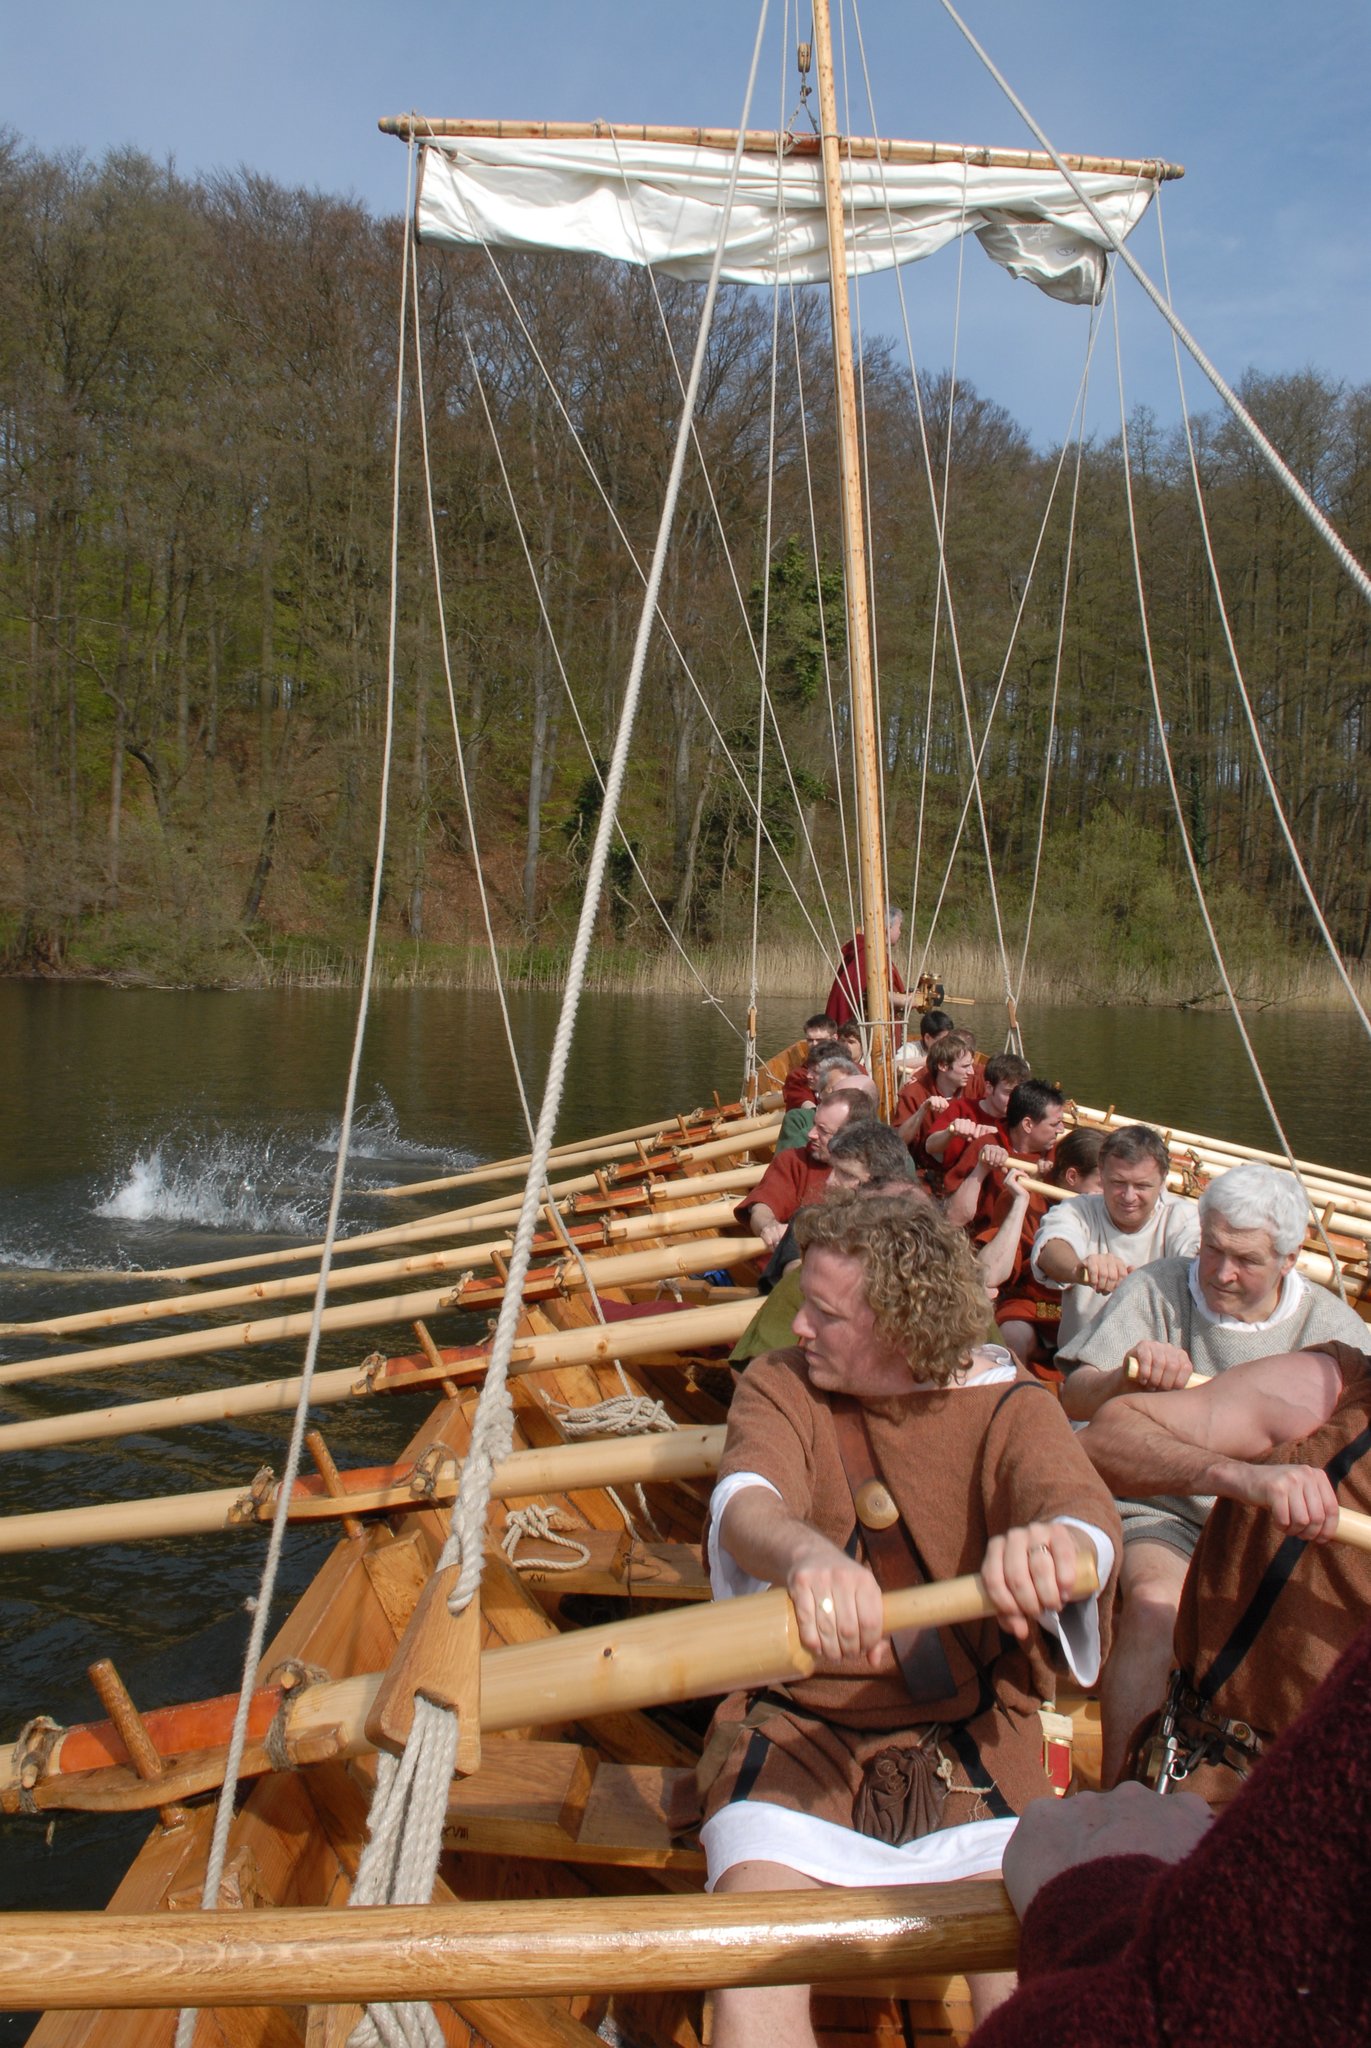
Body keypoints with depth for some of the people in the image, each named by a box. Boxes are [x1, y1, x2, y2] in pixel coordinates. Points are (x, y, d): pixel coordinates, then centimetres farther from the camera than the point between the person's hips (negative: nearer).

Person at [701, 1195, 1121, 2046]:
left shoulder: (1009, 1407, -3)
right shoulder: (780, 1385, -1)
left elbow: (1087, 1508, -23)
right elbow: (744, 1502, -21)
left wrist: (1059, 1538, -50)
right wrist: (806, 1554, -47)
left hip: (967, 1738, 0)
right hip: (798, 1726, 1)